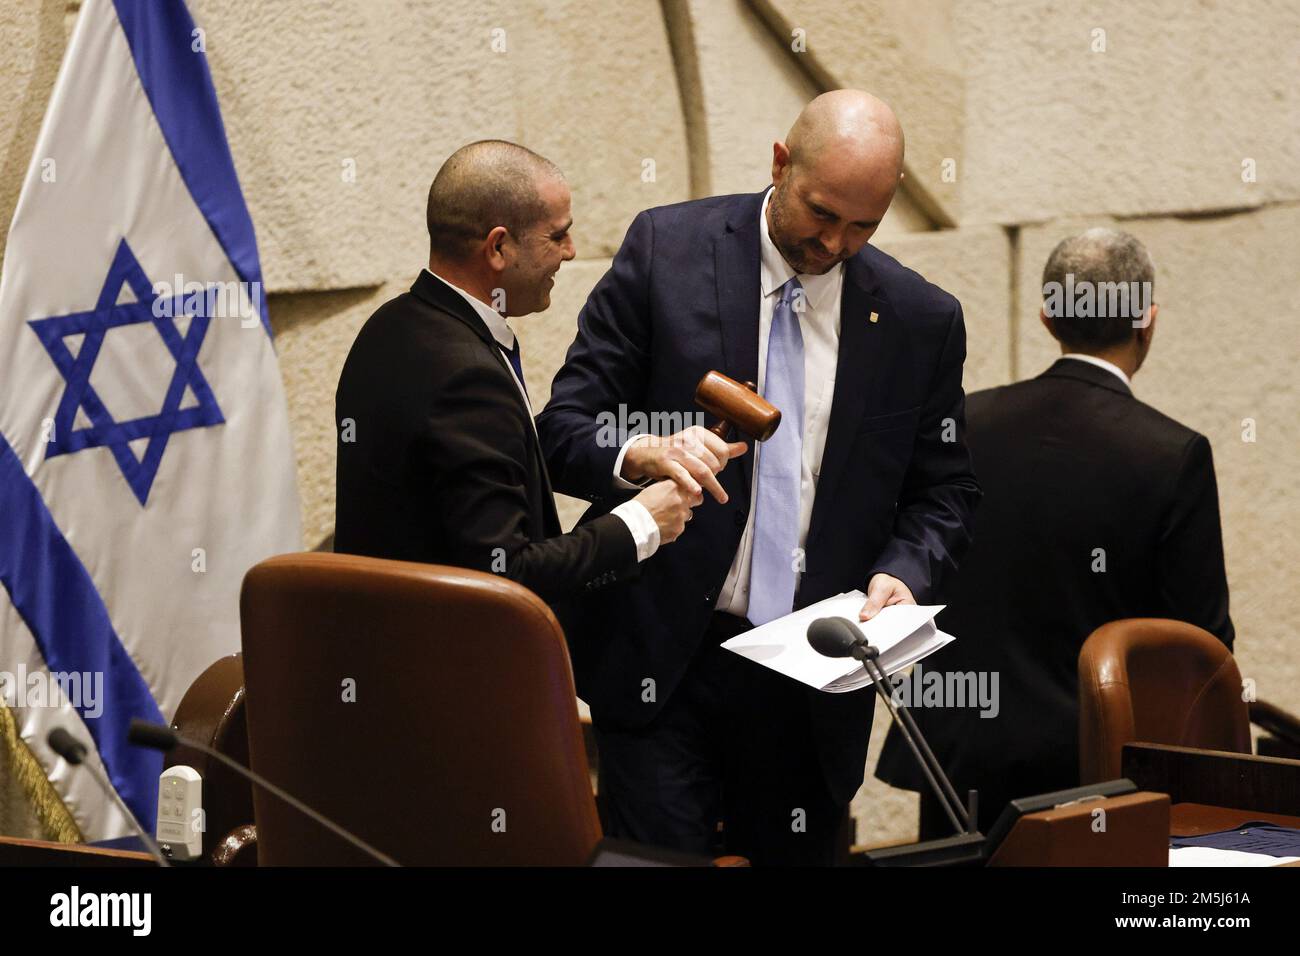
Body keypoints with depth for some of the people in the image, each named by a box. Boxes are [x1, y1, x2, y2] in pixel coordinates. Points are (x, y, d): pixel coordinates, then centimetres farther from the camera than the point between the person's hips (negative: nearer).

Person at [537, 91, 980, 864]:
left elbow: (943, 491, 13)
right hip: (664, 657, -2)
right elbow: (565, 428, -2)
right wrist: (642, 455, -25)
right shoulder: (667, 249, -1)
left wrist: (903, 573, -8)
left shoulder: (923, 320, 4)